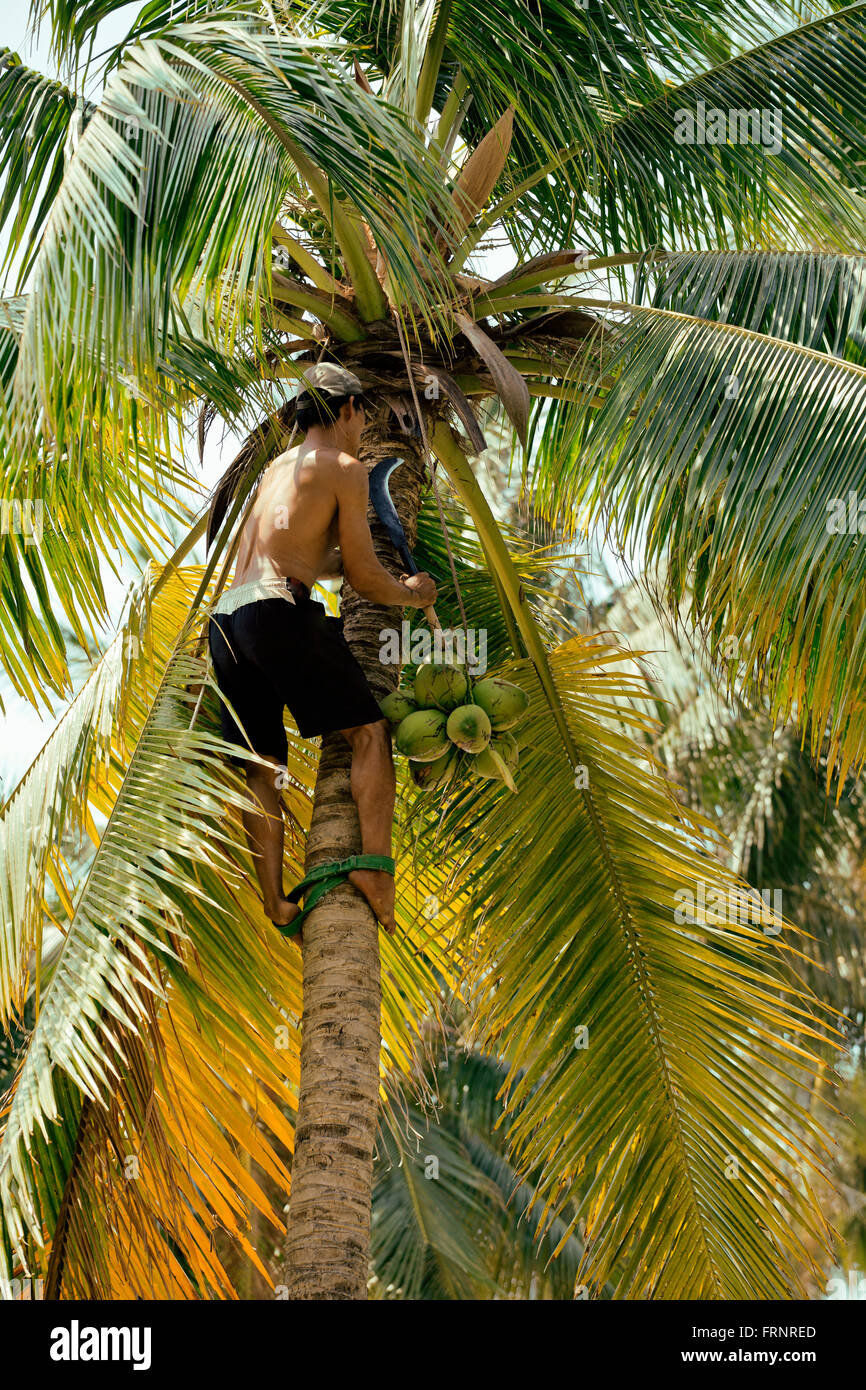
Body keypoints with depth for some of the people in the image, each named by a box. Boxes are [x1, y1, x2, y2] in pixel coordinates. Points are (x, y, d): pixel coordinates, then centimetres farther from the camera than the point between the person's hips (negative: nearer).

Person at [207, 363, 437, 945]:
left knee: (262, 766, 7)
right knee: (369, 728, -1)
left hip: (224, 619, 7)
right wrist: (413, 593, 21)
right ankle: (376, 865, -16)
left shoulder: (277, 466, 27)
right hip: (280, 611, -7)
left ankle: (275, 904, 2)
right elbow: (365, 579, 3)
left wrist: (342, 557, 48)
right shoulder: (345, 467, 5)